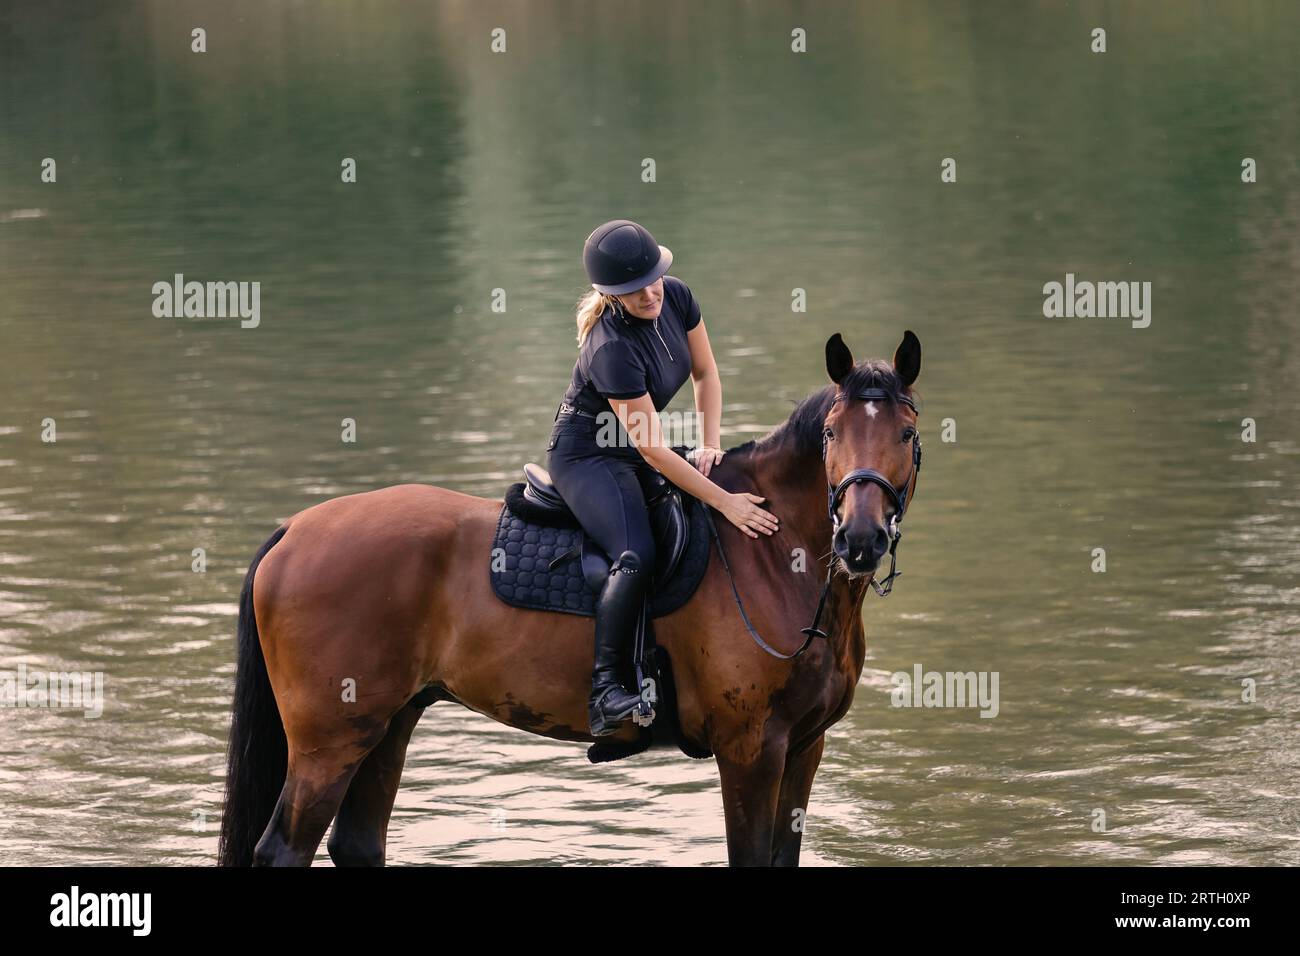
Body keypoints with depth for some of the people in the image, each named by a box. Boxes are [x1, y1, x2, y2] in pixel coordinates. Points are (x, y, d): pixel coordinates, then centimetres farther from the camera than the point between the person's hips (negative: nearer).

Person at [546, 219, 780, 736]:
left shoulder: (677, 297, -11)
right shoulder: (612, 348, -32)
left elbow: (706, 373, 5)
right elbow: (653, 451, -30)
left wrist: (708, 446, -9)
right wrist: (725, 502, -30)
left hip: (633, 447, 9)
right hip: (586, 456, -9)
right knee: (637, 555, -31)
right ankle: (604, 689, -26)